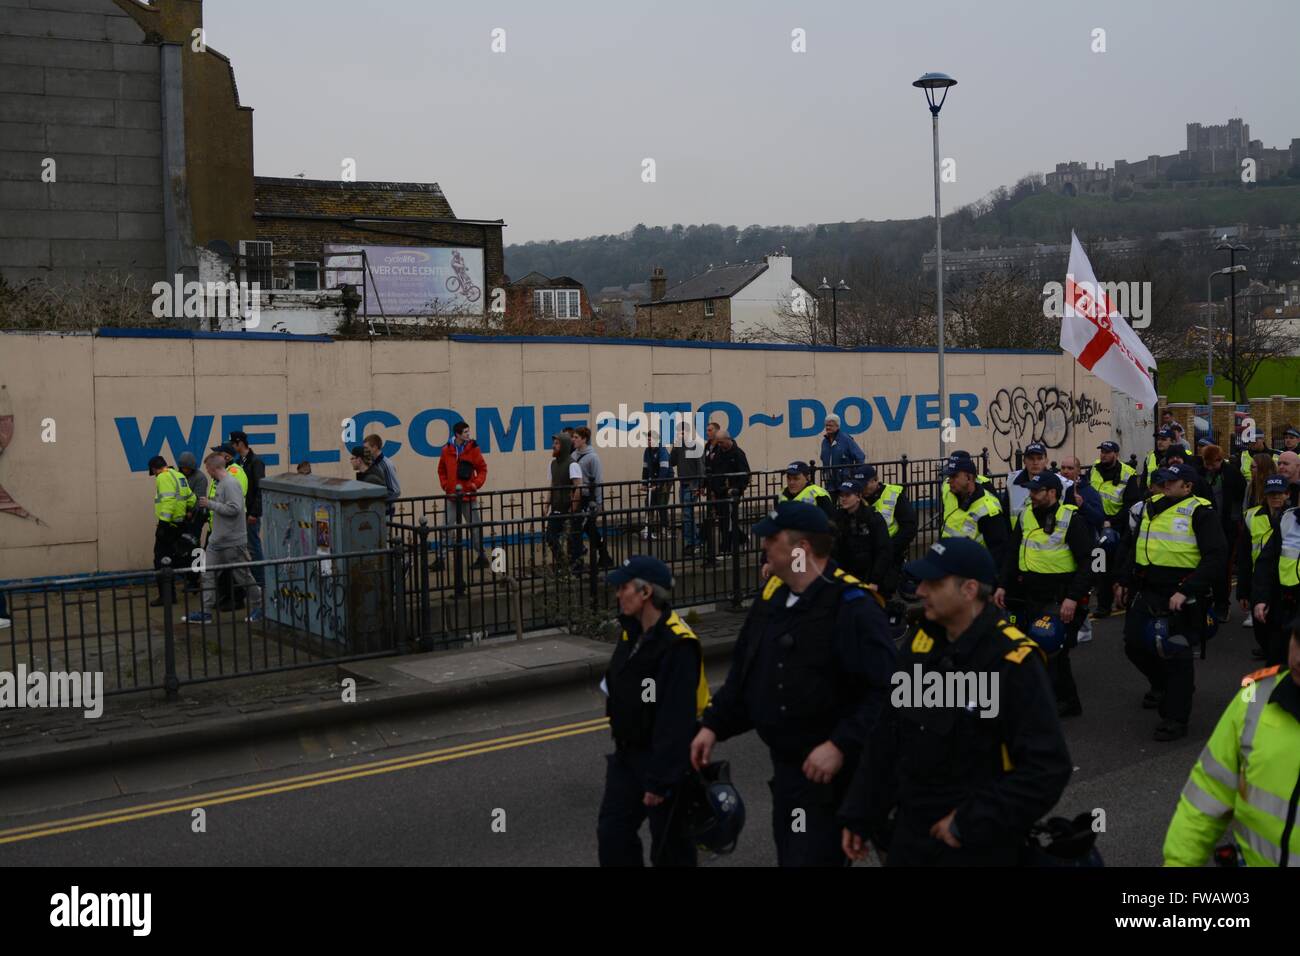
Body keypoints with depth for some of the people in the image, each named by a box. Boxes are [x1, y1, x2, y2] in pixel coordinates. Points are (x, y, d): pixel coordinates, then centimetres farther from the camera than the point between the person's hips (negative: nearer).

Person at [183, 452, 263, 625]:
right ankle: (205, 612, 7)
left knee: (242, 576, 3)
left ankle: (258, 606, 19)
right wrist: (209, 504, 8)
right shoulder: (219, 483, 12)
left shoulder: (231, 484, -18)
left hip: (233, 542, -9)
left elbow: (234, 508, -27)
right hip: (216, 540, 9)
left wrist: (211, 504, -20)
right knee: (207, 575, 4)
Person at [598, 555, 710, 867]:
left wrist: (660, 780, -24)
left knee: (669, 847, 7)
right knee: (612, 835, 11)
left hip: (664, 759, -8)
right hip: (628, 755, 9)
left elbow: (676, 721, -26)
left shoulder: (677, 644, -25)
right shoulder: (632, 631, 5)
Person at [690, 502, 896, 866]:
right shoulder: (772, 594, 7)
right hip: (785, 765, 9)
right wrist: (714, 725, 11)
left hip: (829, 771, -9)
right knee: (789, 855, 21)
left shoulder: (852, 606, -19)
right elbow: (743, 671, 17)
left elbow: (885, 690, -24)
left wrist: (842, 745, -28)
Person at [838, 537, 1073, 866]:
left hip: (978, 846, -6)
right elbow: (887, 735, 7)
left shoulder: (1014, 663, -19)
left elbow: (1048, 768, -21)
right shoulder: (919, 639, 0)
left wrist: (972, 823, -19)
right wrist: (858, 814, 8)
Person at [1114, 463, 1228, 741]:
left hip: (1179, 595, -7)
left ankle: (1176, 718, 9)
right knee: (1135, 645, 14)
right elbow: (1131, 545, 22)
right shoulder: (1150, 507, 11)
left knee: (1175, 655, -2)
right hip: (1144, 591, 7)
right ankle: (1162, 685, 42)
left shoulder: (1199, 512, -9)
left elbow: (1216, 556, -14)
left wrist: (1186, 591, -21)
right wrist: (1123, 580, 16)